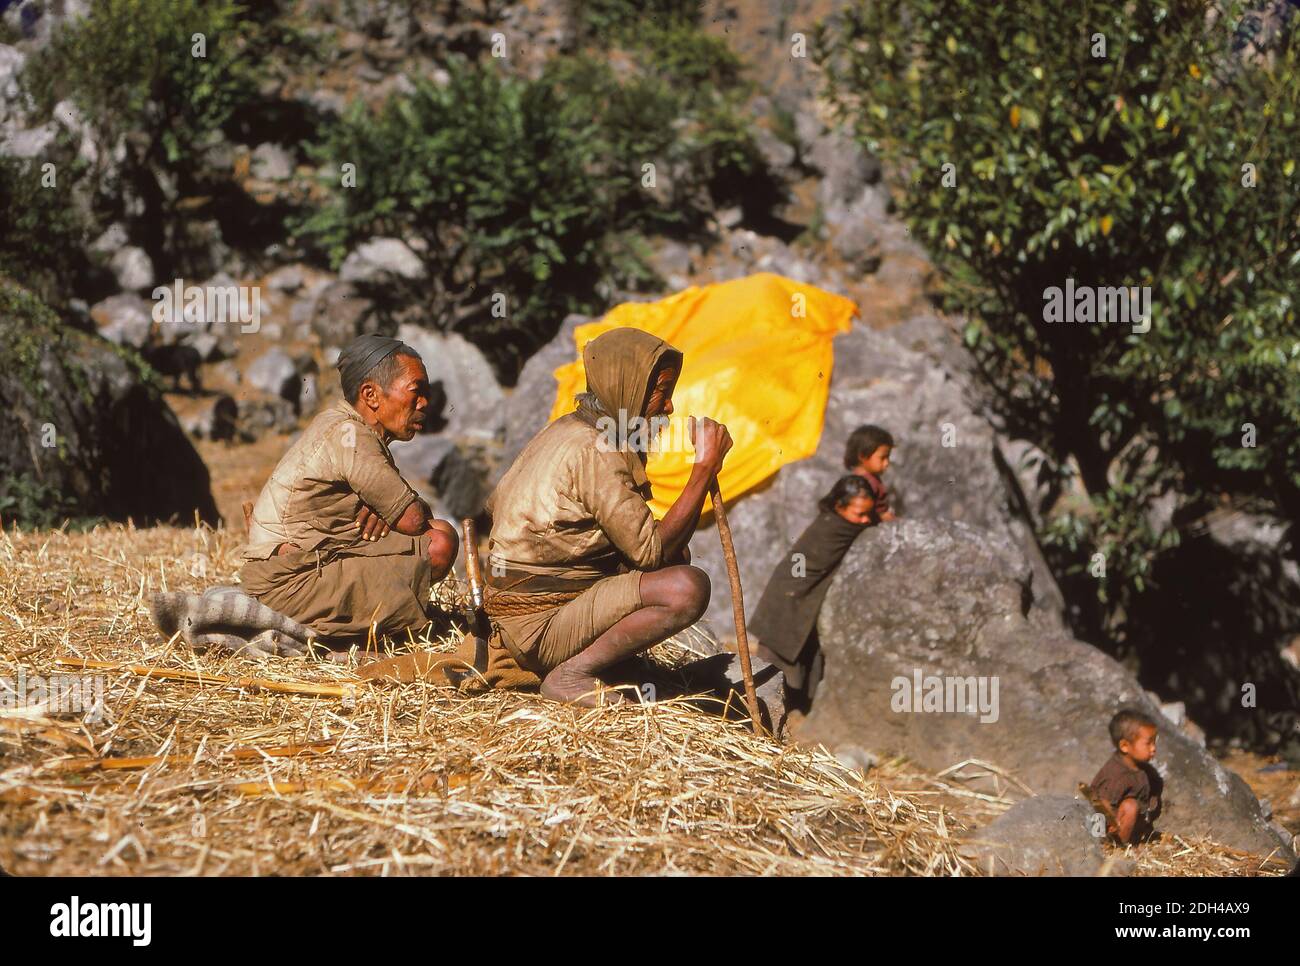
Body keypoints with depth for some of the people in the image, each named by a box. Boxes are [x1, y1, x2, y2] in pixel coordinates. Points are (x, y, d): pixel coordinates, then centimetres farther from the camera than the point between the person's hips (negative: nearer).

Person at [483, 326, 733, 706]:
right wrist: (705, 467, -18)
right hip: (539, 624, -10)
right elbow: (653, 552, -22)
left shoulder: (565, 429, 11)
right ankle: (570, 675, -13)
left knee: (676, 556, 19)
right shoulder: (596, 452, -19)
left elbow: (494, 504, 20)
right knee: (689, 587, -25)